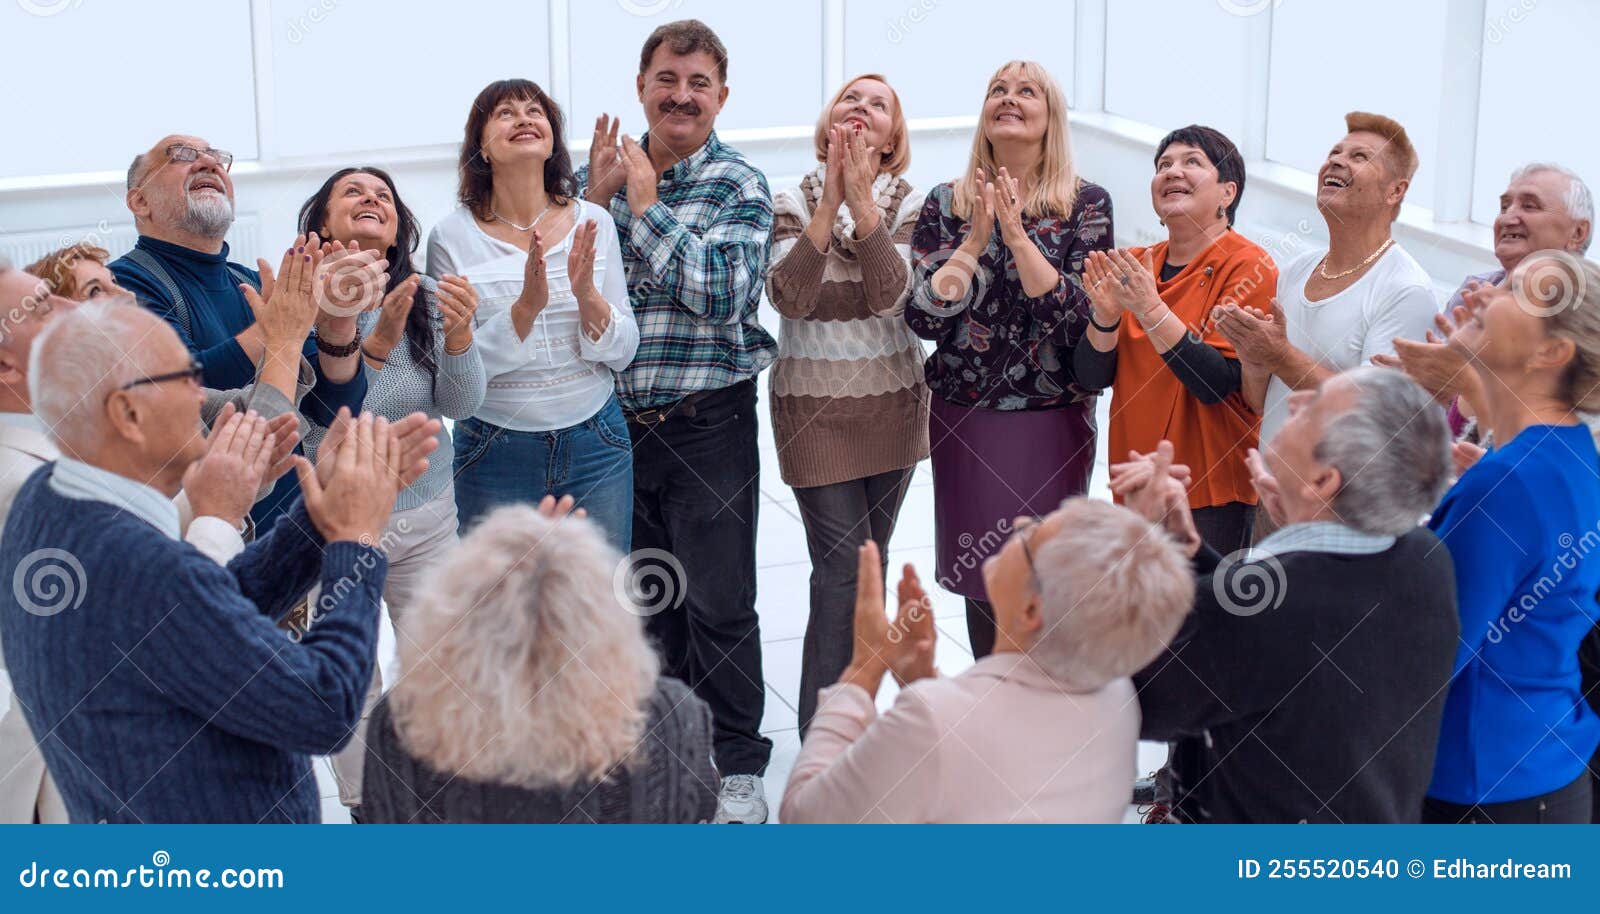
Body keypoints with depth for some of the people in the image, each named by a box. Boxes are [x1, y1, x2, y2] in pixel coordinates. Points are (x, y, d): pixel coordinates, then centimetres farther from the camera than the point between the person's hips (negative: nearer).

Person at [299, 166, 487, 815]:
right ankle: (367, 805, 27)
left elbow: (461, 405, -7)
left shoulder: (427, 297, -1)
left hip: (426, 516, 3)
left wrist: (458, 333, -26)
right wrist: (377, 342, -35)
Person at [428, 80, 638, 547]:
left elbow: (622, 352, 0)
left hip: (595, 443, 2)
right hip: (496, 452, -2)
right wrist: (526, 307, -24)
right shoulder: (452, 237, -7)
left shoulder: (592, 223, 0)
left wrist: (587, 295, -19)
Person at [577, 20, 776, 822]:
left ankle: (737, 763, 16)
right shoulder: (601, 175, 6)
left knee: (720, 602, 2)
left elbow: (724, 294, -19)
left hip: (707, 424, -4)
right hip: (614, 420, 4)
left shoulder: (738, 187, -5)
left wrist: (646, 205, -16)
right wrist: (595, 199, -11)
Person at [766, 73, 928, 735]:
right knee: (841, 567, -10)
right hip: (815, 406, -3)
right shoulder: (794, 202, -3)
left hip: (893, 402, 3)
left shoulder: (907, 204, 1)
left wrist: (863, 198, -22)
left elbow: (890, 295, -17)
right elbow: (788, 297, -19)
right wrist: (829, 201, -23)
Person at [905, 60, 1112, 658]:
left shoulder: (1086, 203, -2)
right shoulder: (946, 203, 4)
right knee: (980, 580, 10)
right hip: (963, 419, 2)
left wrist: (1017, 235, -18)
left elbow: (1081, 317, -13)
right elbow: (923, 316, -6)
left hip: (1053, 420, -2)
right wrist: (976, 239, -14)